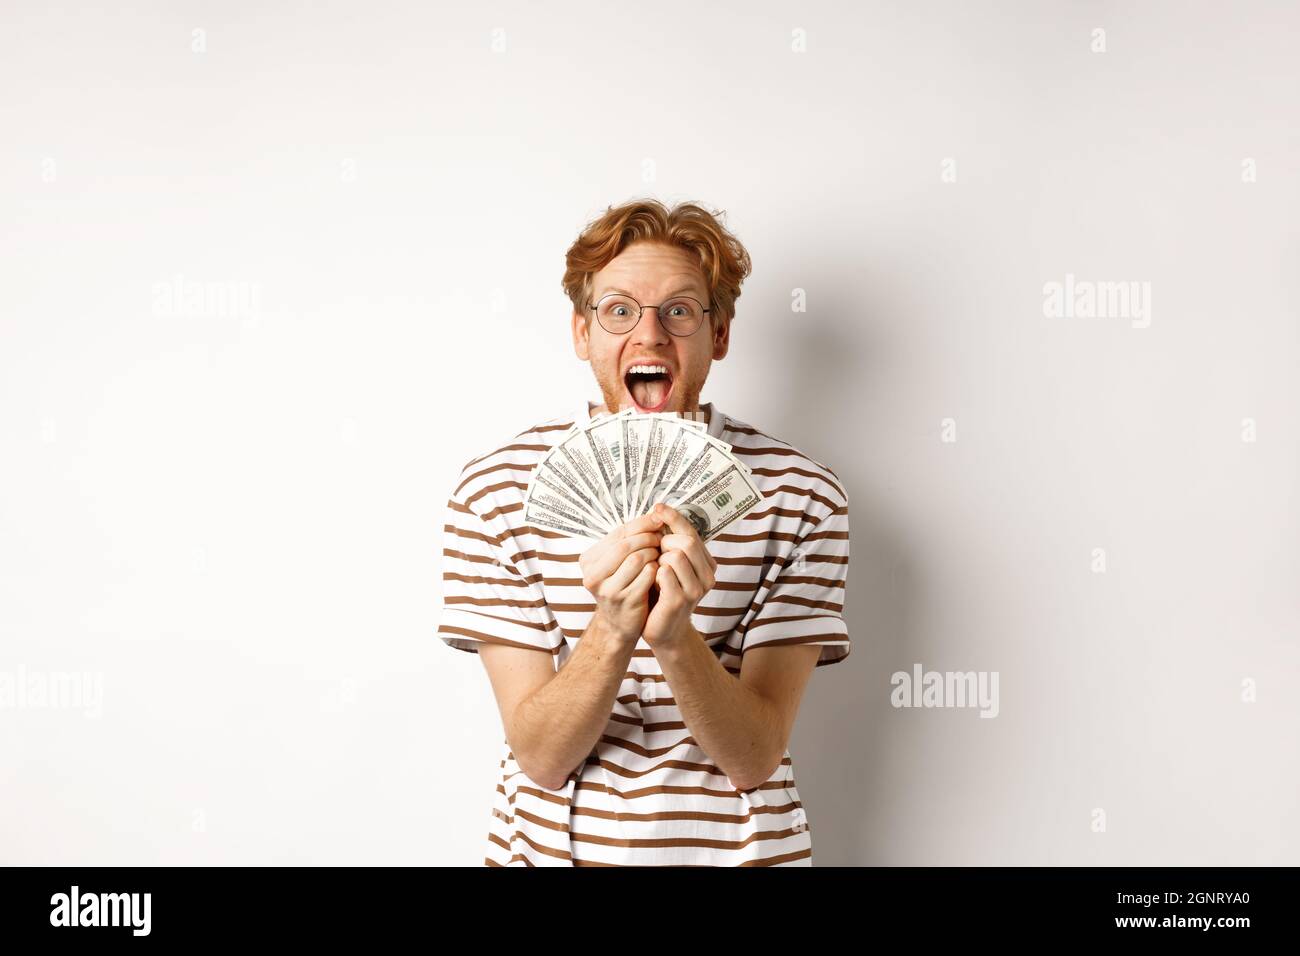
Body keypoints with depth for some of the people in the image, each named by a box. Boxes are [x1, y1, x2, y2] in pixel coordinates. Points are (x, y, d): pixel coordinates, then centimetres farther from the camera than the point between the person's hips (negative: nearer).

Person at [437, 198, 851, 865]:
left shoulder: (800, 496, -12)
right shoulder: (495, 491, -12)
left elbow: (754, 758, -14)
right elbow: (541, 756, -13)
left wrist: (675, 634, -31)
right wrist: (612, 631, -30)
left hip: (735, 847, 0)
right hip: (549, 845, 0)